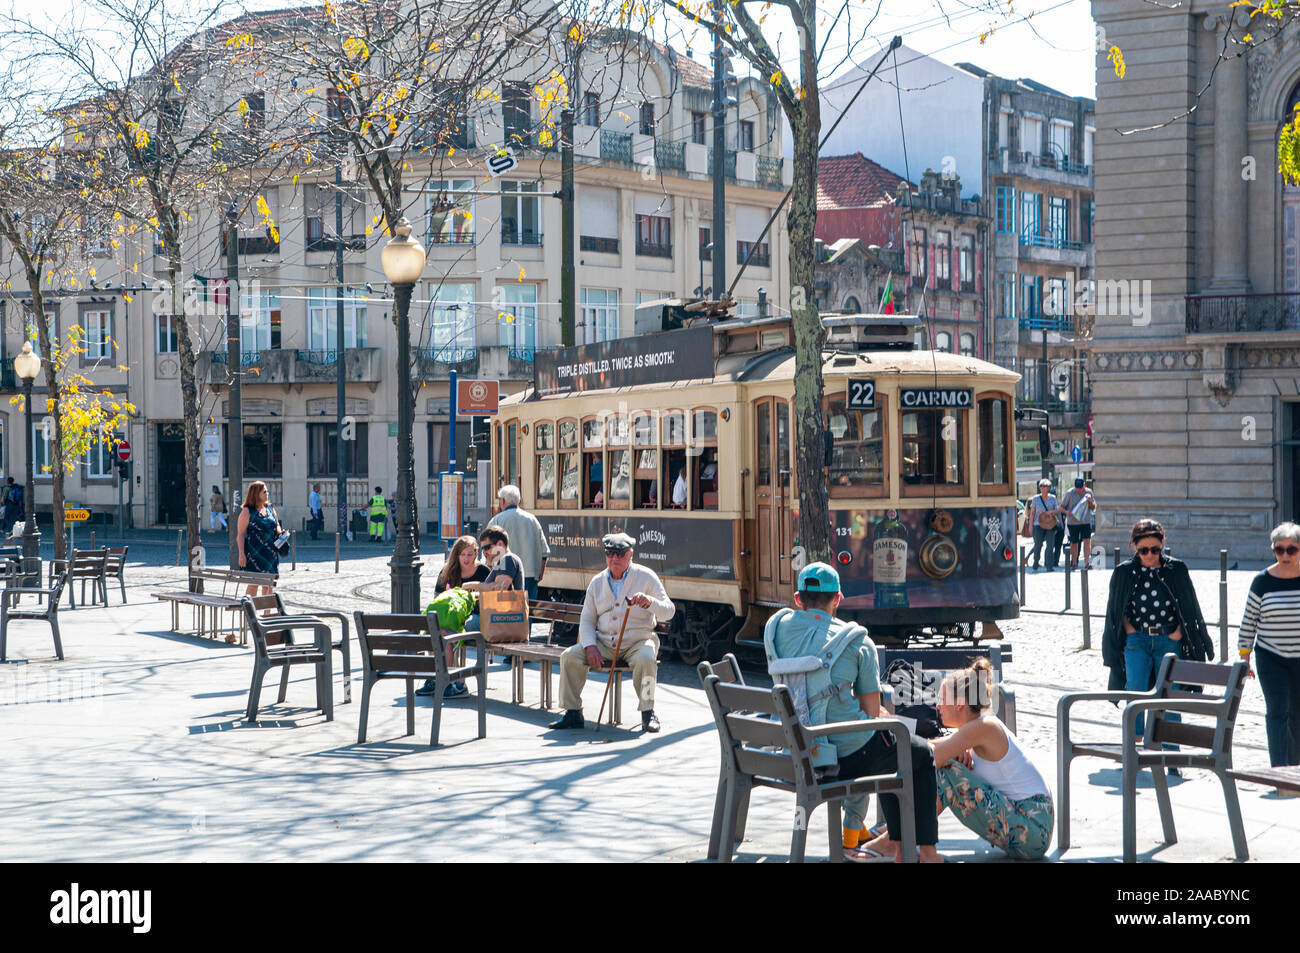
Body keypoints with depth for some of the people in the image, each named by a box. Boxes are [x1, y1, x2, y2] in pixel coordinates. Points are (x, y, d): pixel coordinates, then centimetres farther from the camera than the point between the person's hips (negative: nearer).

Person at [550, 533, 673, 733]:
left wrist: (649, 602, -29)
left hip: (638, 641, -4)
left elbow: (669, 612, -7)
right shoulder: (597, 582, 8)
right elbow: (587, 620, 10)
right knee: (569, 657, -17)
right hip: (603, 642, 4)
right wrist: (590, 647, -9)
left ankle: (648, 714, -21)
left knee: (645, 659, -37)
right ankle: (572, 713, -7)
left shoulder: (646, 576, -2)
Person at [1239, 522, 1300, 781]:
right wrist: (1244, 656, 2)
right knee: (1277, 711, -10)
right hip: (1270, 658, -2)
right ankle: (1279, 773, -14)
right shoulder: (1262, 582, -4)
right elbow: (1249, 619, 3)